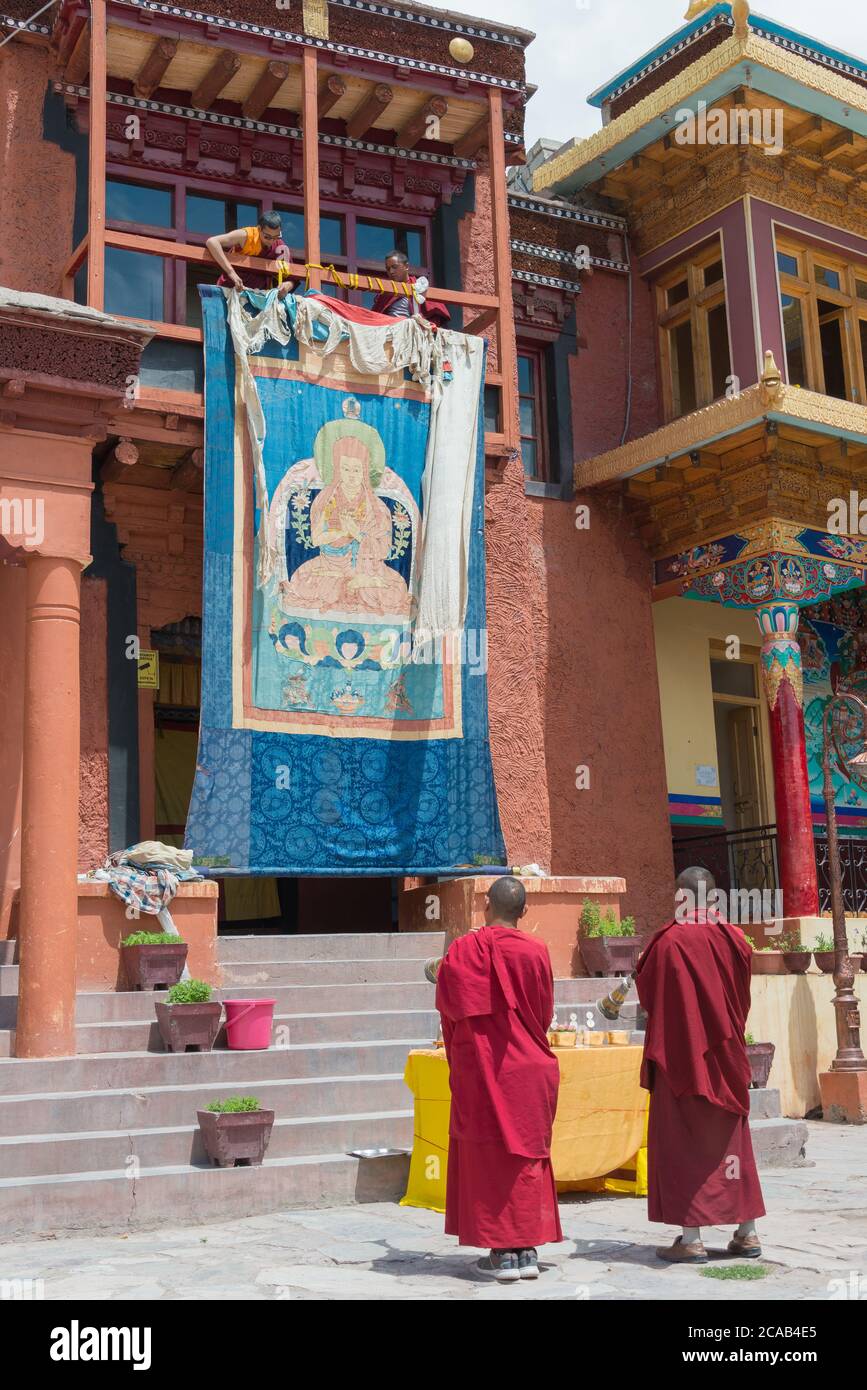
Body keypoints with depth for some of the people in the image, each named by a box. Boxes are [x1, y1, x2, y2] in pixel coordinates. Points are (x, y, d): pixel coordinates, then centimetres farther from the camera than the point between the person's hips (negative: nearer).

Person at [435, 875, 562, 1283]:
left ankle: (502, 1253, 6)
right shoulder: (536, 952, -3)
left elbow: (447, 1007, 0)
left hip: (480, 1070, -2)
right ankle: (528, 1250, 12)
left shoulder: (462, 951, -10)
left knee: (488, 1156, 6)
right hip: (529, 1068, 2)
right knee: (528, 1155, 11)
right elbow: (544, 1012, 7)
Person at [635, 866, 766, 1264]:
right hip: (726, 1054, 5)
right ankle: (747, 1233, 17)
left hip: (680, 1055, -5)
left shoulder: (669, 940, -15)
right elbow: (743, 999, 11)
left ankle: (691, 1239, 1)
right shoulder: (735, 939, 0)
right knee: (731, 1138, 14)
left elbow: (646, 993, -6)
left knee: (684, 1141, 2)